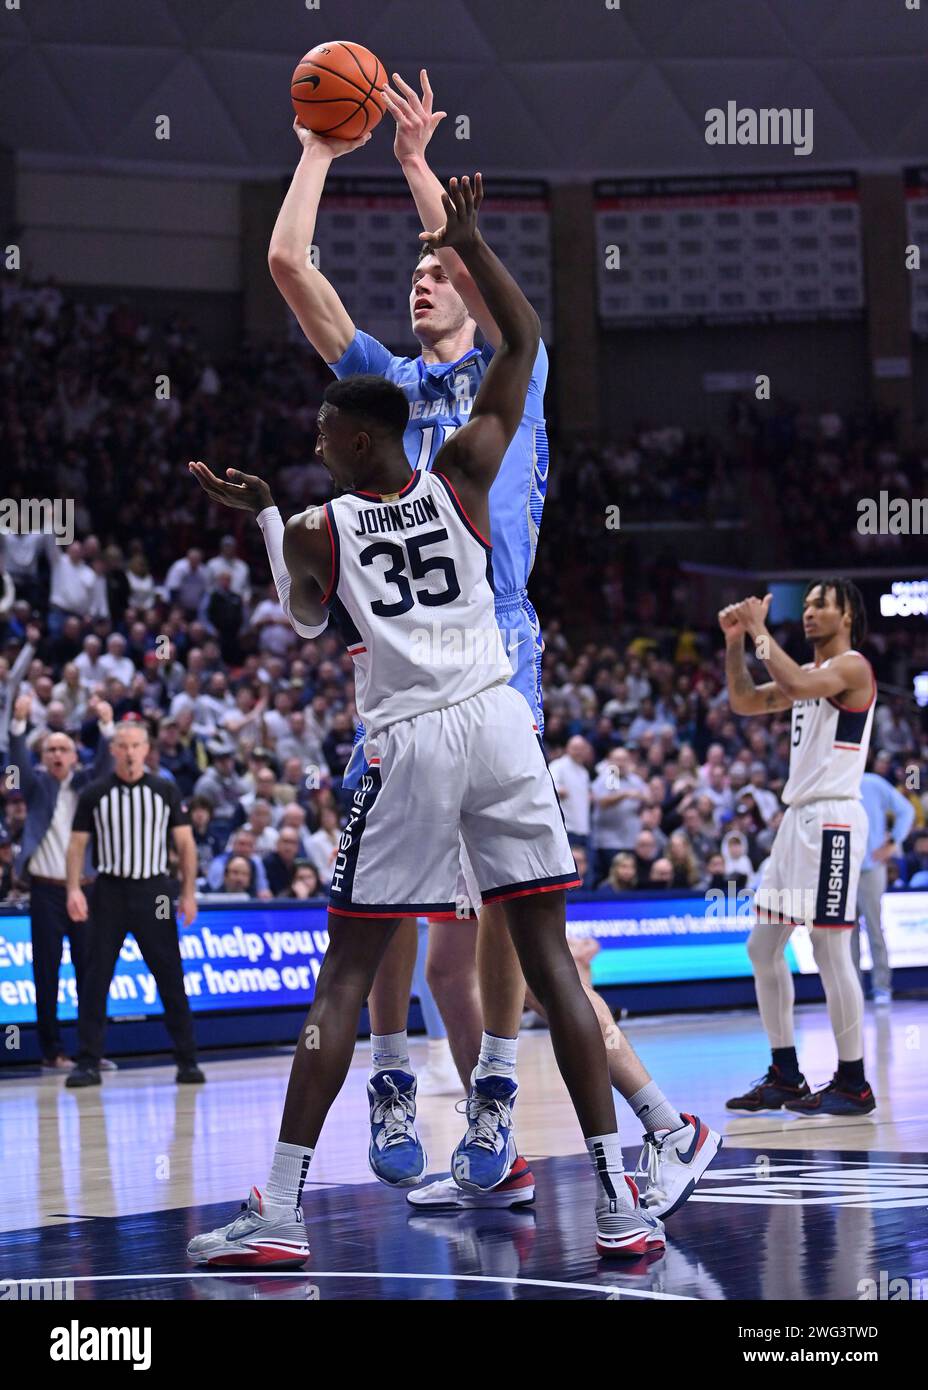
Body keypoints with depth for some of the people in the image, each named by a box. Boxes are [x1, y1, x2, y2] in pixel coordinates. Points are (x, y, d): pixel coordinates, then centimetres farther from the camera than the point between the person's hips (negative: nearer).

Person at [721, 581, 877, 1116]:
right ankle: (786, 1077, 15)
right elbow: (744, 701, 22)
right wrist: (736, 642, 10)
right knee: (763, 947, 10)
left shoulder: (853, 667, -9)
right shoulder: (810, 672, 19)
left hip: (834, 820, -10)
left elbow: (798, 685, -27)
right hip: (800, 818, 10)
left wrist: (761, 632, -17)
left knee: (830, 950, -10)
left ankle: (853, 1084, -4)